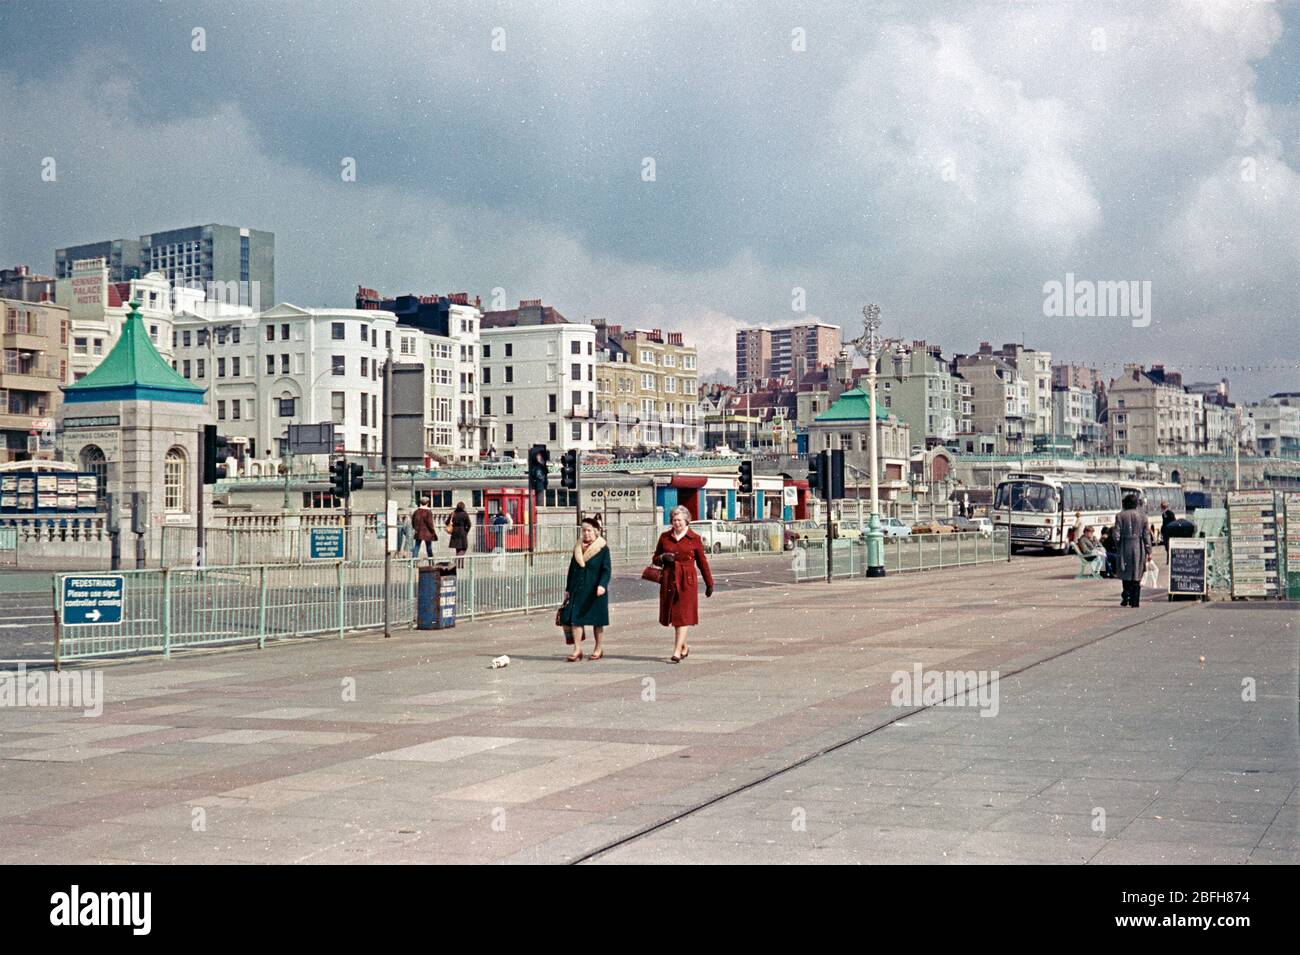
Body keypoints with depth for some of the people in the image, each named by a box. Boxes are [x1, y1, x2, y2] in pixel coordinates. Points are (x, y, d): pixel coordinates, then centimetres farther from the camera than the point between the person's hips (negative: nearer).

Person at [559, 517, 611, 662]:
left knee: (597, 620, 6)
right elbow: (572, 569, 16)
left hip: (594, 591, -4)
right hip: (578, 590, 4)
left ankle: (599, 649, 20)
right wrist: (568, 589, 14)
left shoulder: (603, 549, -4)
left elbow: (607, 569, -9)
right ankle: (577, 650, -2)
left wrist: (602, 585, -24)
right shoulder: (578, 548, 11)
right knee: (575, 618, -5)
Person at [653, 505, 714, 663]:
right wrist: (663, 558, -9)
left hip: (687, 580, -3)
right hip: (669, 579, 3)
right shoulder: (664, 537, 7)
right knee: (673, 615, 9)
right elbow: (655, 559, 14)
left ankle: (677, 652, -11)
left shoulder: (694, 539, 0)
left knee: (683, 616, -8)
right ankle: (684, 647, 26)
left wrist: (709, 584, 9)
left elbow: (702, 562, 6)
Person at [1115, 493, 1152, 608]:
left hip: (1125, 547, -1)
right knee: (1137, 575, 6)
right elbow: (1146, 535, 0)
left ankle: (1126, 598, 3)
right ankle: (1135, 601, 5)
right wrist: (1149, 551, 5)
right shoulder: (1142, 516, 1)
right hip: (1139, 547, 1)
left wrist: (1118, 548, 7)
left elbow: (1117, 534, -5)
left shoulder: (1120, 516, -3)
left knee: (1126, 574, 12)